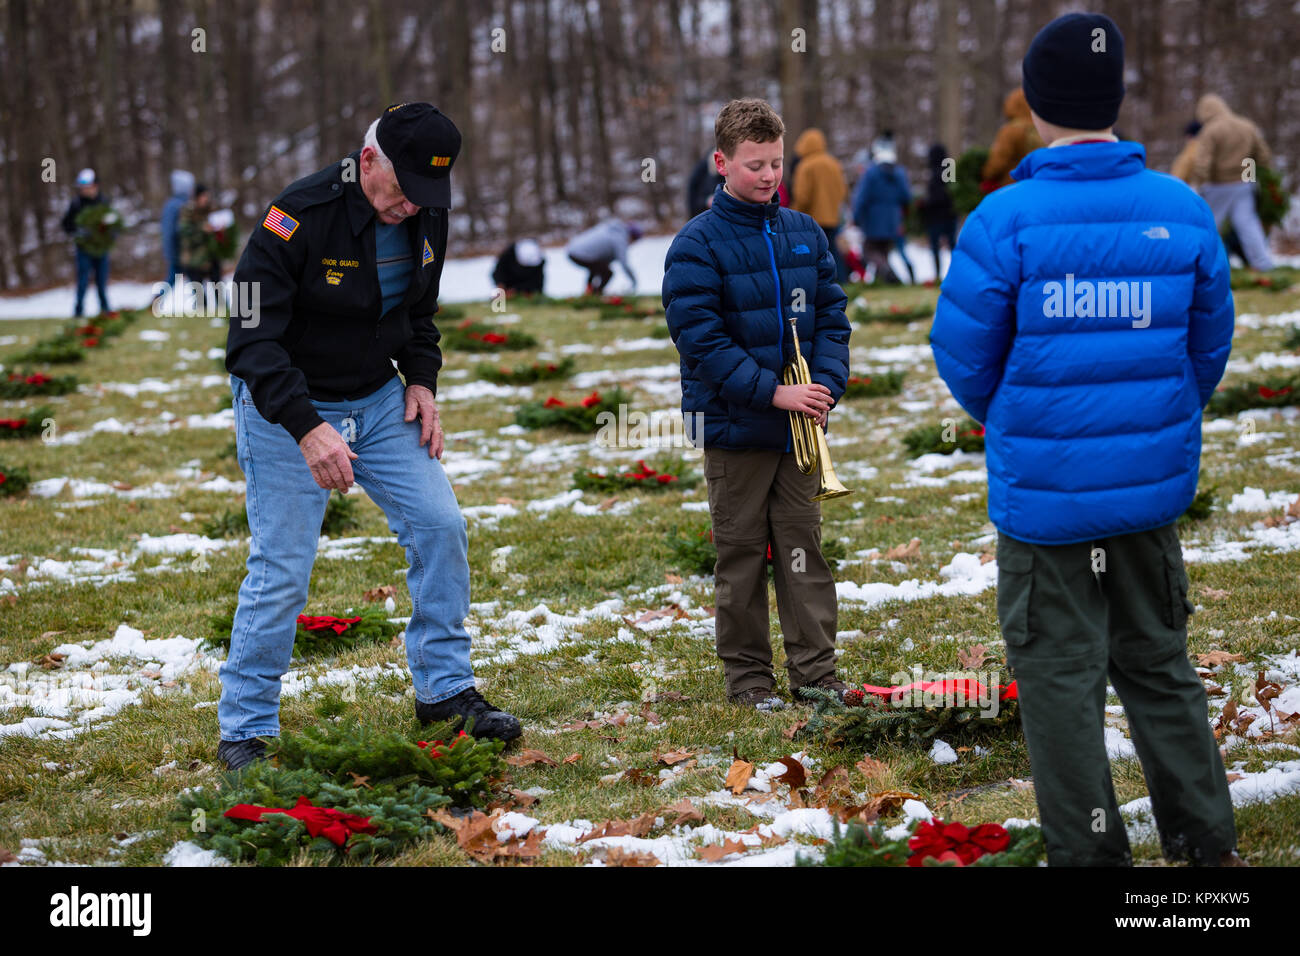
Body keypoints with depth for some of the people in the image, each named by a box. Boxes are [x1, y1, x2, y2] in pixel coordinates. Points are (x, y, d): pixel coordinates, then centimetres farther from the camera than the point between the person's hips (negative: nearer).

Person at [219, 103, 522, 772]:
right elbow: (253, 340, -26)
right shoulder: (299, 216, -25)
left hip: (379, 401, 6)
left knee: (440, 526, -2)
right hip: (285, 406, -6)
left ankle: (444, 689, 13)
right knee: (281, 569, -6)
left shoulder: (425, 216, -4)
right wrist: (307, 428, -35)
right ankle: (244, 729, 8)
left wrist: (421, 379, -1)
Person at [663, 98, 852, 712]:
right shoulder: (697, 245, -8)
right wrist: (773, 391, -18)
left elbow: (831, 317, 9)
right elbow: (700, 339, -14)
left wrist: (825, 385, -8)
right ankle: (747, 677, 13)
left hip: (799, 425, 4)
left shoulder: (805, 234, 7)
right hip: (734, 425, -4)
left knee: (802, 546, 7)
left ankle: (816, 671, 13)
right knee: (741, 556, 4)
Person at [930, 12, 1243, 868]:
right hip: (1155, 485, 4)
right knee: (1159, 663, 19)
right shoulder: (1184, 211, -4)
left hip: (1044, 495, -4)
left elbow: (964, 355, -7)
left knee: (1060, 674, 8)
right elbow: (1209, 346, 4)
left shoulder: (1005, 220, -15)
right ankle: (1205, 838, 24)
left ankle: (1091, 851, 14)